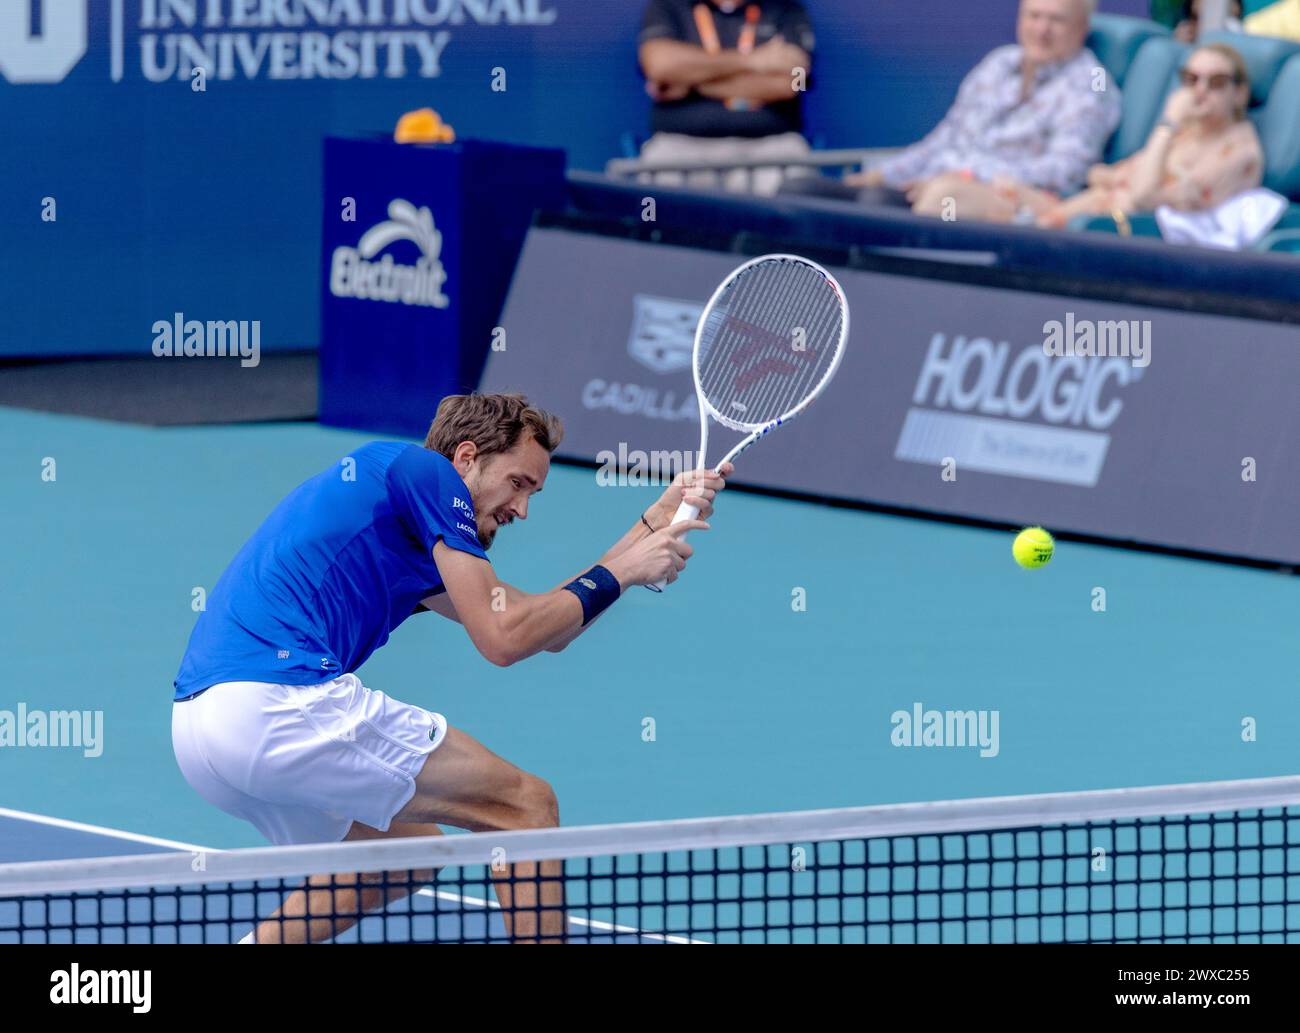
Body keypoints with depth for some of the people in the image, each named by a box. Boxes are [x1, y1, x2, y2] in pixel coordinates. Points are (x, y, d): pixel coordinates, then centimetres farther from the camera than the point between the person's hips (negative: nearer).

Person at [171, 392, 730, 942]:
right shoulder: (424, 469, 2)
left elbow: (545, 624, 31)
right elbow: (504, 638, -5)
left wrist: (656, 520, 33)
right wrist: (618, 573, 8)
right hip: (285, 701, -10)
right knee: (526, 805, 0)